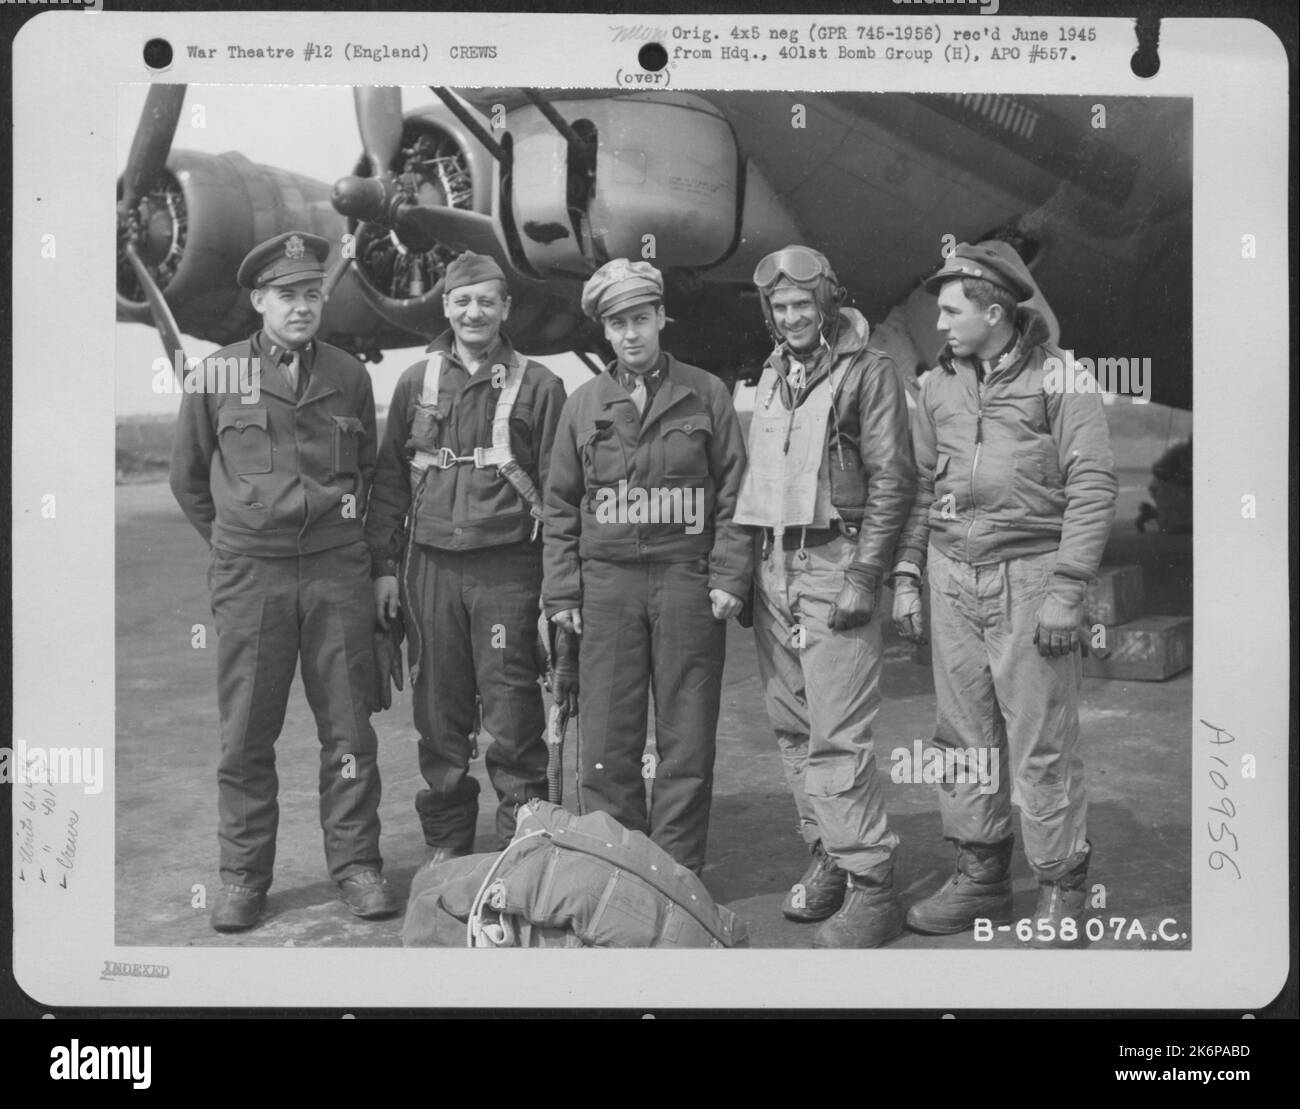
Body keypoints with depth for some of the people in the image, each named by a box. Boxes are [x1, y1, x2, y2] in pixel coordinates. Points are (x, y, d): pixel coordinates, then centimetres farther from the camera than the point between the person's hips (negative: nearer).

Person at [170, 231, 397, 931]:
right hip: (248, 576, -1)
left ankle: (355, 862, 16)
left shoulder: (348, 375, 7)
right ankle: (243, 876, 15)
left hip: (337, 571, 1)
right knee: (246, 733, 4)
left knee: (348, 727, 5)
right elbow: (188, 478, 11)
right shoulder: (217, 375, 2)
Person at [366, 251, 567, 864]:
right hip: (430, 565, 3)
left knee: (512, 715, -2)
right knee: (438, 711, 9)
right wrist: (384, 565, 8)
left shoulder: (537, 385, 2)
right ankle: (445, 842, 21)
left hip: (507, 567, -3)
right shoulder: (417, 382, 11)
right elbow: (389, 479, 14)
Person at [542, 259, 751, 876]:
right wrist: (562, 592, 4)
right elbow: (560, 506, 12)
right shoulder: (584, 405, 11)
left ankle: (678, 870, 12)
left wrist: (728, 576, -5)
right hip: (606, 582, 2)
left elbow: (733, 491, 5)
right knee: (607, 739, 1)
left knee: (687, 740, 2)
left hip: (686, 579, -1)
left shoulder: (705, 395, 6)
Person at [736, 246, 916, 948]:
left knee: (838, 734, -9)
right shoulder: (770, 376, 17)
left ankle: (870, 886, -3)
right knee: (791, 726, 10)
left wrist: (863, 577, -14)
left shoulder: (867, 370, -4)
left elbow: (891, 480, -8)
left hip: (834, 561, -7)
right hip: (771, 565, 7)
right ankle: (826, 857, 21)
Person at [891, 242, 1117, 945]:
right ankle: (980, 875, 21)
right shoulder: (939, 384, 12)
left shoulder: (1058, 375, -4)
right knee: (963, 734, 9)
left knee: (1040, 742, -2)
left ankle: (1061, 889, 11)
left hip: (1028, 572, -5)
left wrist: (1067, 590, -13)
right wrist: (905, 575, 10)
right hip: (951, 573, 5)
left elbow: (1093, 485, -8)